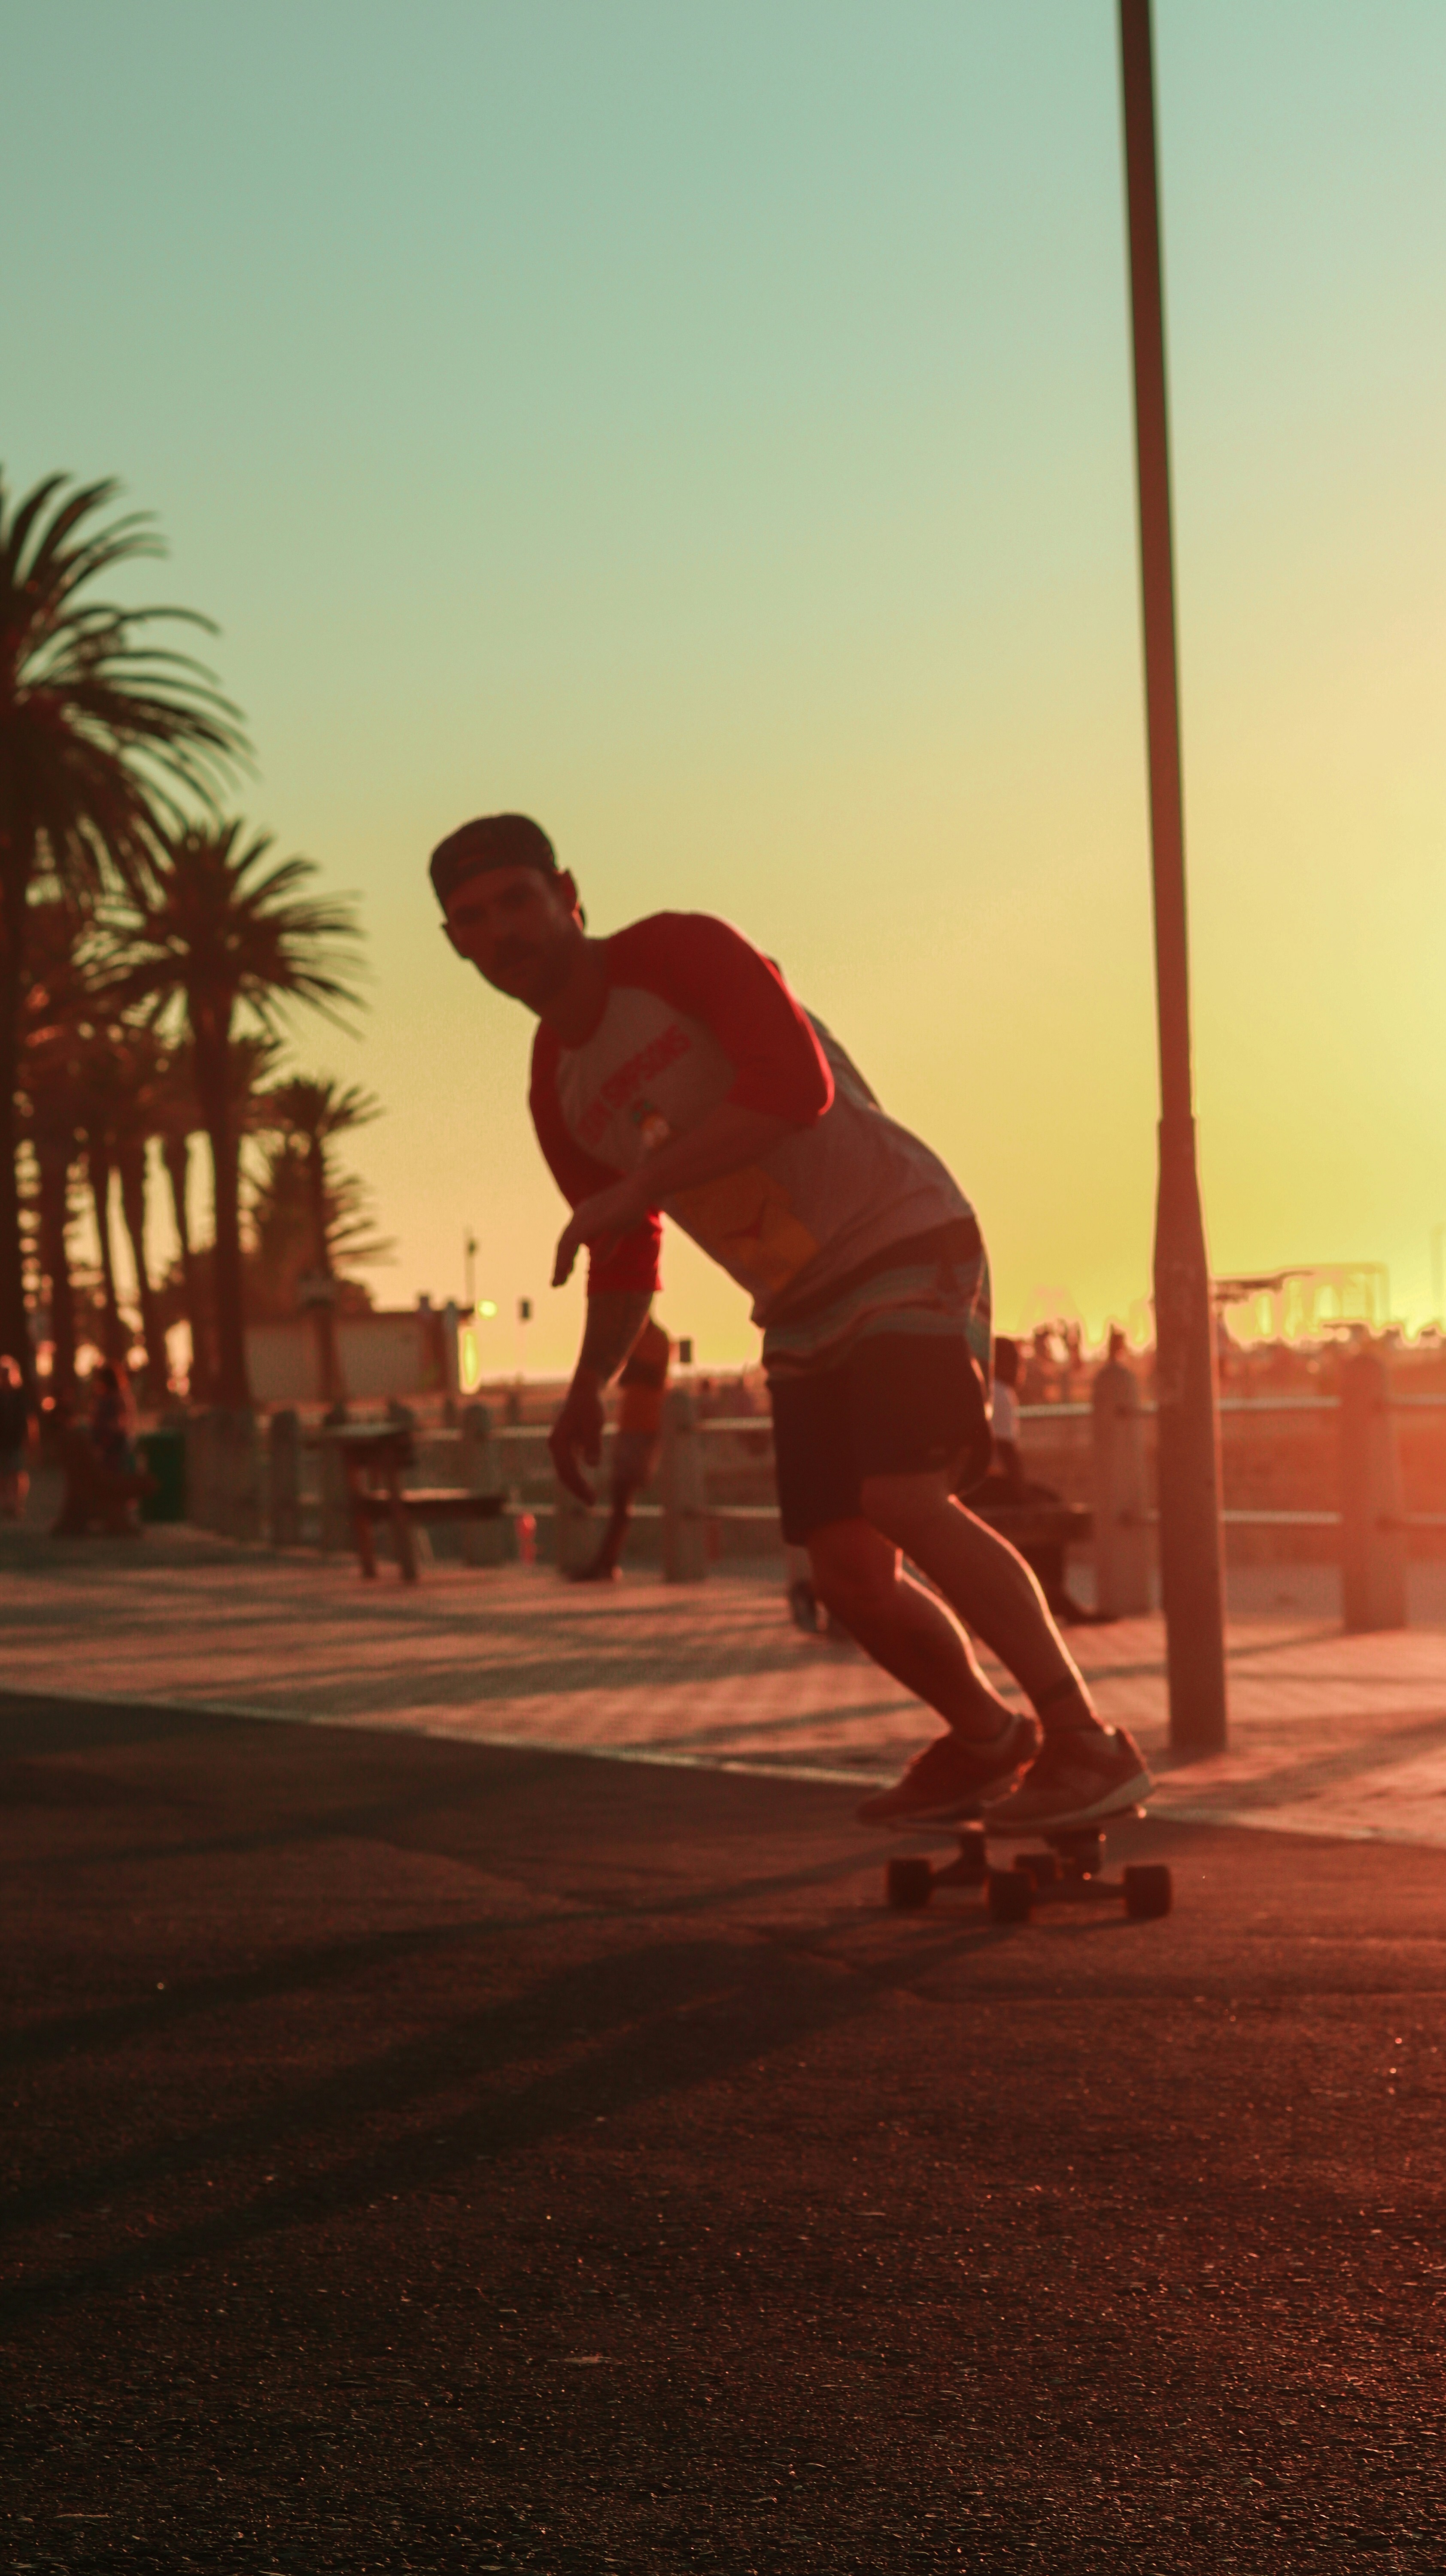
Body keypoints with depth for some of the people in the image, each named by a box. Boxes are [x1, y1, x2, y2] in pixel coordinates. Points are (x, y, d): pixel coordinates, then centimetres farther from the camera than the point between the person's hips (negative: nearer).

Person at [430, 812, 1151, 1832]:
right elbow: (628, 1268, 18)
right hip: (804, 1309, 7)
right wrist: (588, 1387, 2)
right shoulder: (558, 1093, 8)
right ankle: (987, 1742, 27)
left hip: (906, 1240, -7)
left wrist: (640, 1187, -29)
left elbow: (795, 1080, -29)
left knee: (904, 1503, -25)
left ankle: (1089, 1745, -17)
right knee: (850, 1571, 1)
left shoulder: (680, 949, -14)